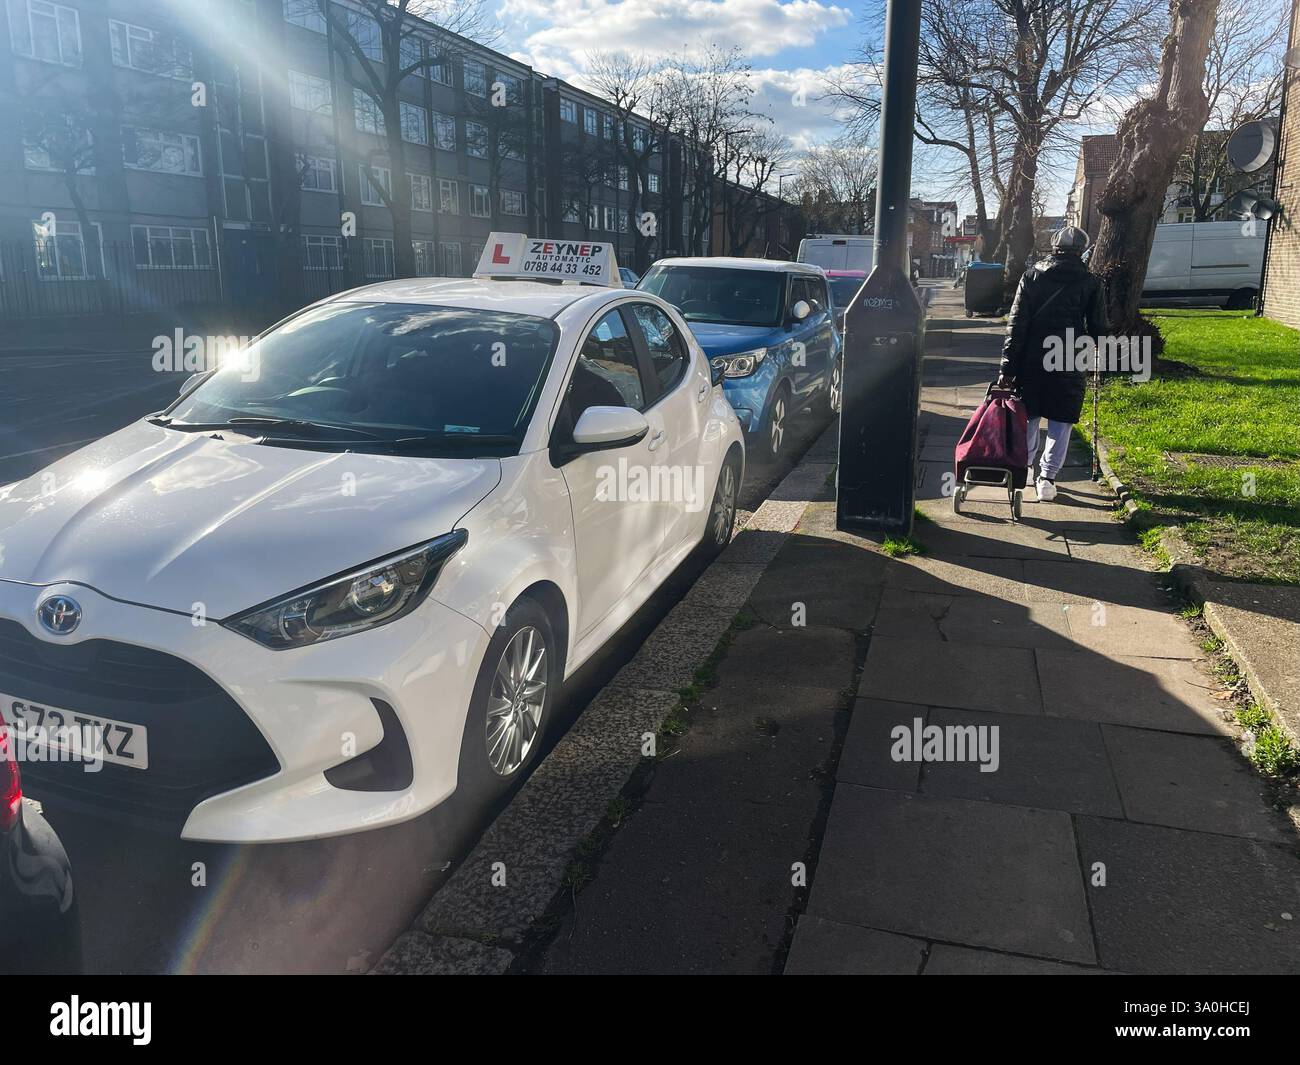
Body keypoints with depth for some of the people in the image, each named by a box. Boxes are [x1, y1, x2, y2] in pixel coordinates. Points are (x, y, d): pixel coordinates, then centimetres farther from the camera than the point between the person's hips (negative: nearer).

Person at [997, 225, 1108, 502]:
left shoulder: (1032, 275, 2)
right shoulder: (1091, 283, 0)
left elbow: (1017, 323, -4)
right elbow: (1098, 328, 3)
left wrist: (1008, 366, -5)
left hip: (1032, 358, 1)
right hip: (1070, 364, -1)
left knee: (1028, 416, 17)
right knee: (1060, 422, 8)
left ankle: (1025, 466, 29)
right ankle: (1047, 477, 6)